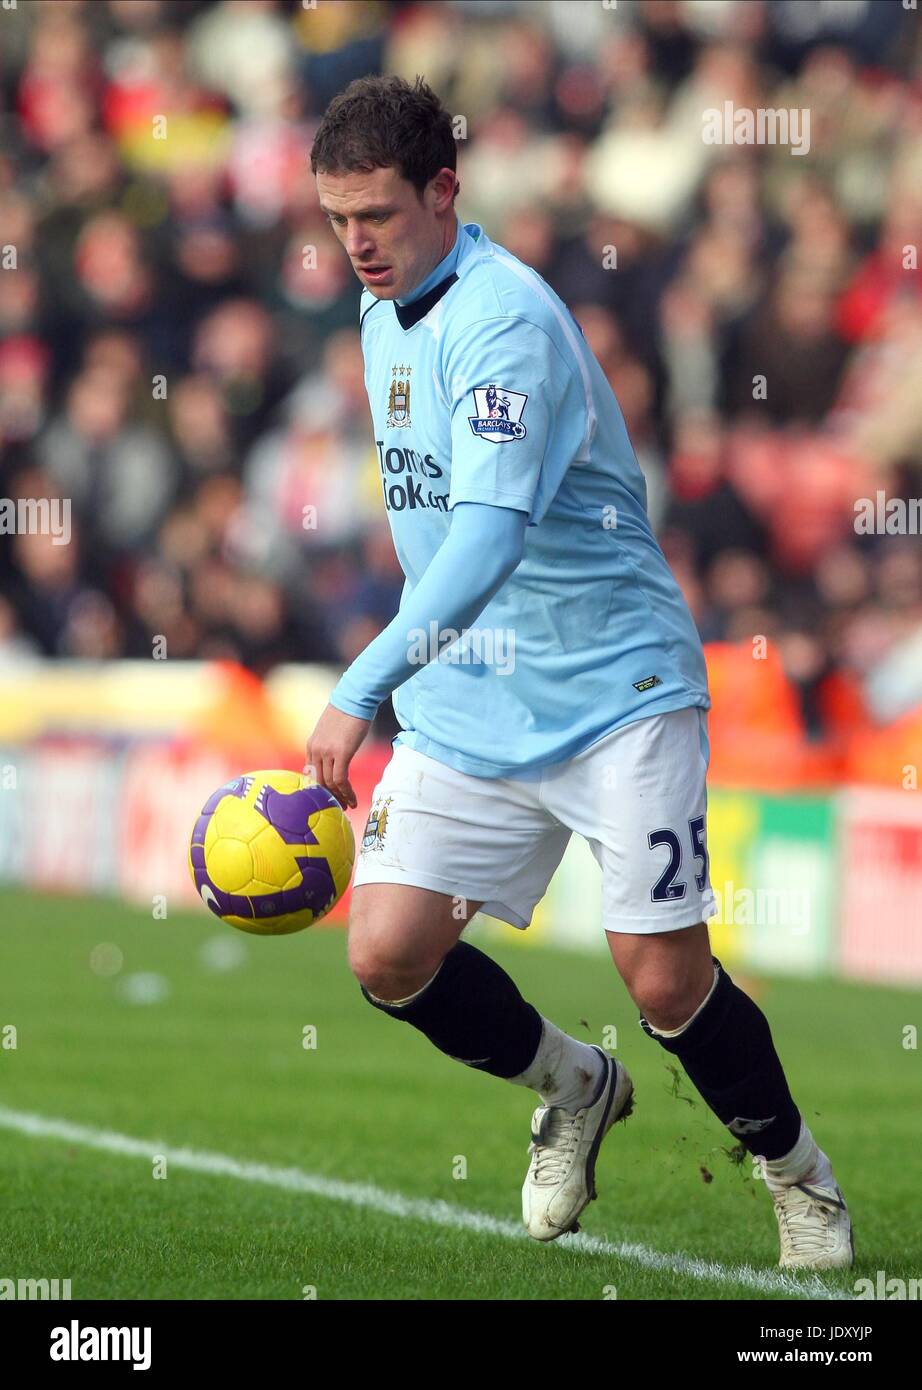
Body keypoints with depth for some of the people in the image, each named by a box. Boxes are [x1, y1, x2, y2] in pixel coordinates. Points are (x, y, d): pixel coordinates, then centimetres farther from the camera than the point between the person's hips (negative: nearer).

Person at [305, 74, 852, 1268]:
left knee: (665, 984, -8)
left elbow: (487, 535, -34)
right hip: (463, 707, 7)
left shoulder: (507, 324, -22)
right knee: (388, 956, -7)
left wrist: (361, 691, -40)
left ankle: (796, 1174, 20)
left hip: (617, 691, -7)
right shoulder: (385, 311, 7)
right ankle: (575, 1091, 21)